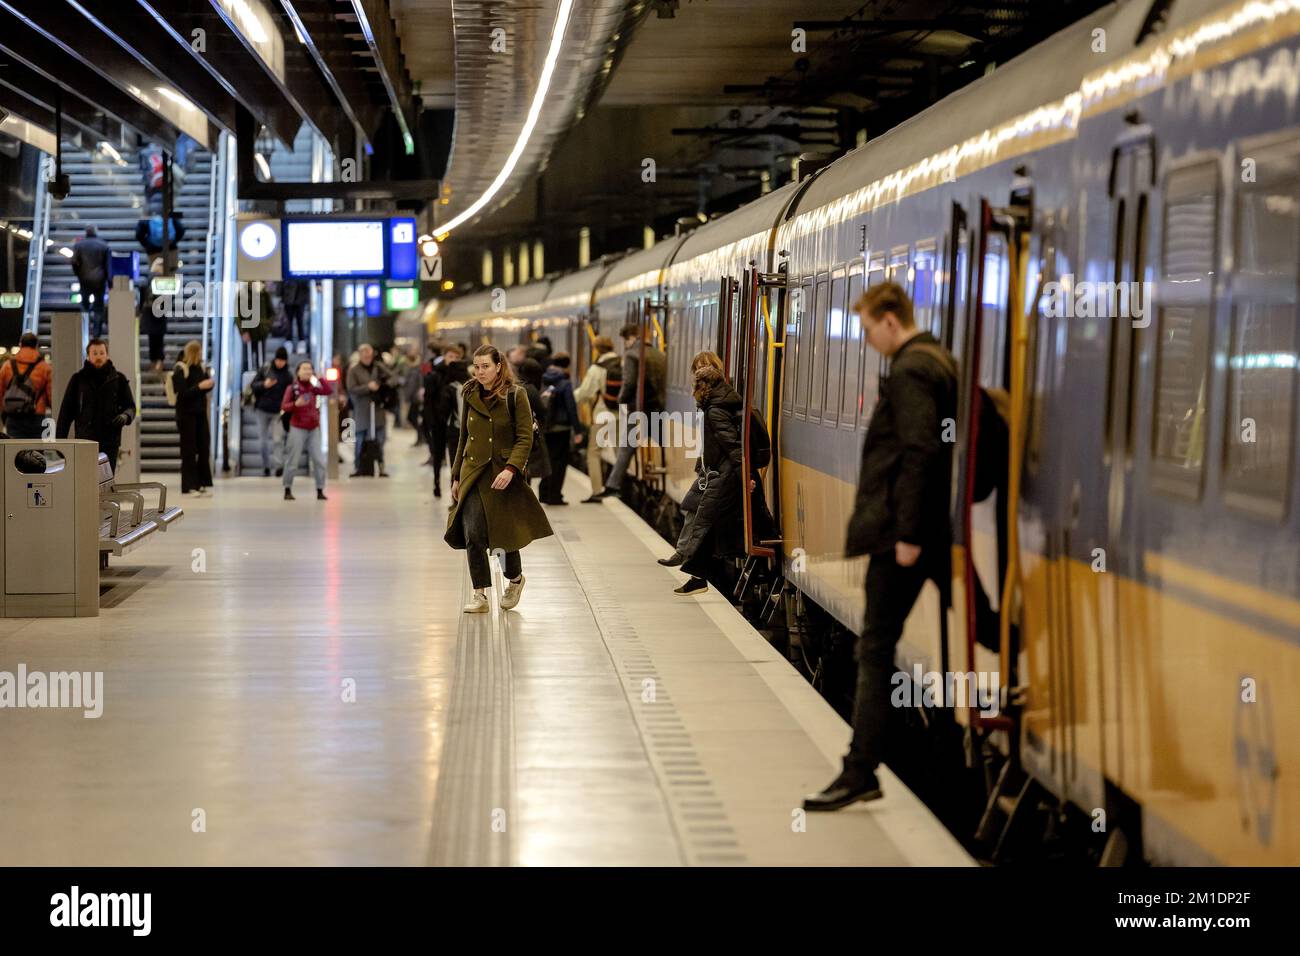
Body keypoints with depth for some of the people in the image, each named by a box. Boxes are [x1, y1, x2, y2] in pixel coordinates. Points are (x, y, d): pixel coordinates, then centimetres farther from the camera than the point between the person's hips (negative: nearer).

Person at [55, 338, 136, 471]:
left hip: (110, 441, 1)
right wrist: (59, 439, 2)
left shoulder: (118, 379, 8)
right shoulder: (78, 379, 6)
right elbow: (66, 410, 7)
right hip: (85, 440, -1)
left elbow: (130, 406, 12)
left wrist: (125, 416, -13)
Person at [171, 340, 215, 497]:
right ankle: (189, 486, 2)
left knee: (203, 448, 6)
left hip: (200, 412, 6)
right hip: (186, 414, -6)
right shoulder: (180, 370, -10)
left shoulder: (200, 368, 9)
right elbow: (181, 393, -17)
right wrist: (199, 386, -23)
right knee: (189, 451, -3)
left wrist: (209, 384, -3)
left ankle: (204, 483, 13)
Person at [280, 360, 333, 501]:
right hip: (298, 429, -4)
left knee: (319, 460, -1)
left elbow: (329, 391, -4)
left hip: (313, 429, 4)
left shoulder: (312, 388, 7)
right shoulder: (292, 388, -5)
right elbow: (284, 407, -11)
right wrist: (295, 404, -29)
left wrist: (319, 378, -8)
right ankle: (288, 490, 11)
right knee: (292, 461, 0)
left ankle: (320, 491, 4)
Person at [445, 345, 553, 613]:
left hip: (502, 475, -3)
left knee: (505, 533, 5)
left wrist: (511, 469, -22)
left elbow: (525, 438, -9)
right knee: (472, 533, -11)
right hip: (473, 473, 3)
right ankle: (479, 595, -4)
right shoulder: (471, 396, 8)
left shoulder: (515, 395, -6)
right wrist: (456, 477, 15)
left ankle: (515, 579, 35)